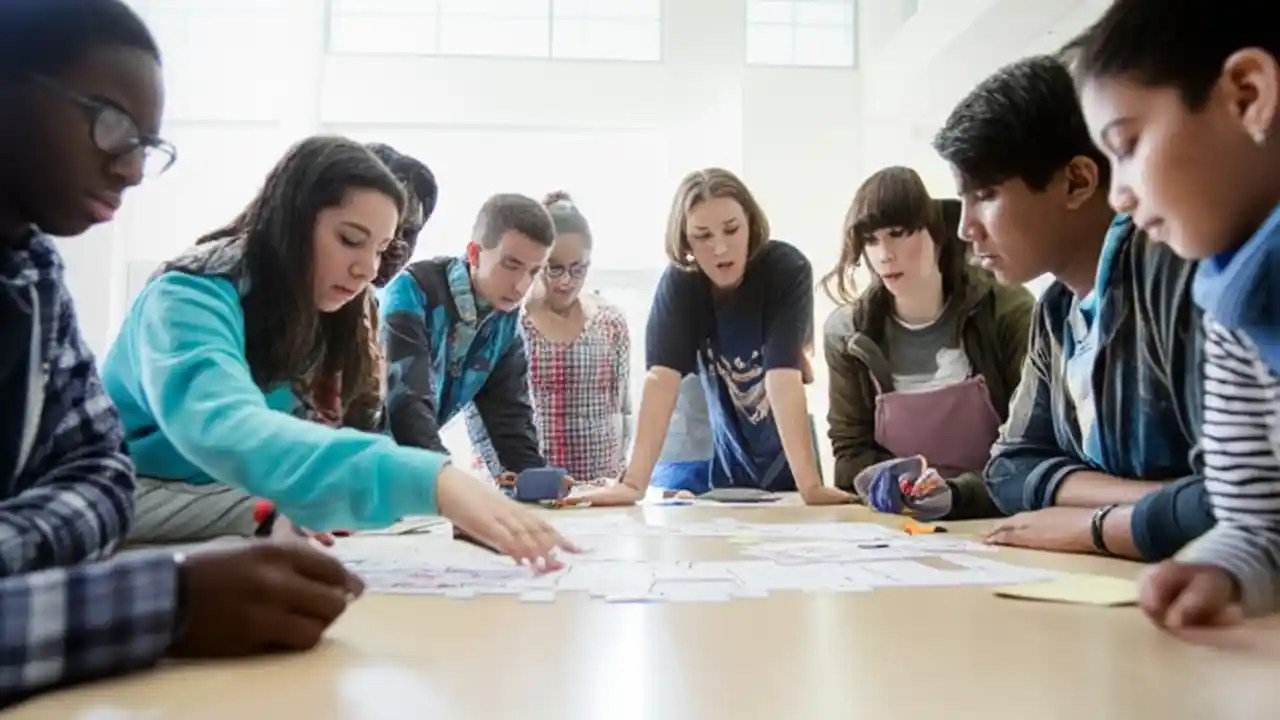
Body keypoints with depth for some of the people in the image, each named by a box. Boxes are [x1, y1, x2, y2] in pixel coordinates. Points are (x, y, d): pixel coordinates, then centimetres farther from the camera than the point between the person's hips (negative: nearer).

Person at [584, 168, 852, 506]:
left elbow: (784, 378, -32)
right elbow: (661, 377, -28)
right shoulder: (678, 282, -17)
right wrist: (634, 481, -39)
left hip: (786, 460, -1)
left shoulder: (787, 269, -23)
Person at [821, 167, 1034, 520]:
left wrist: (960, 492, -23)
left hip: (997, 518, -2)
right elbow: (850, 450, 3)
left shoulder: (1008, 311, -5)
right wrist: (882, 481, -17)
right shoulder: (847, 332, 1)